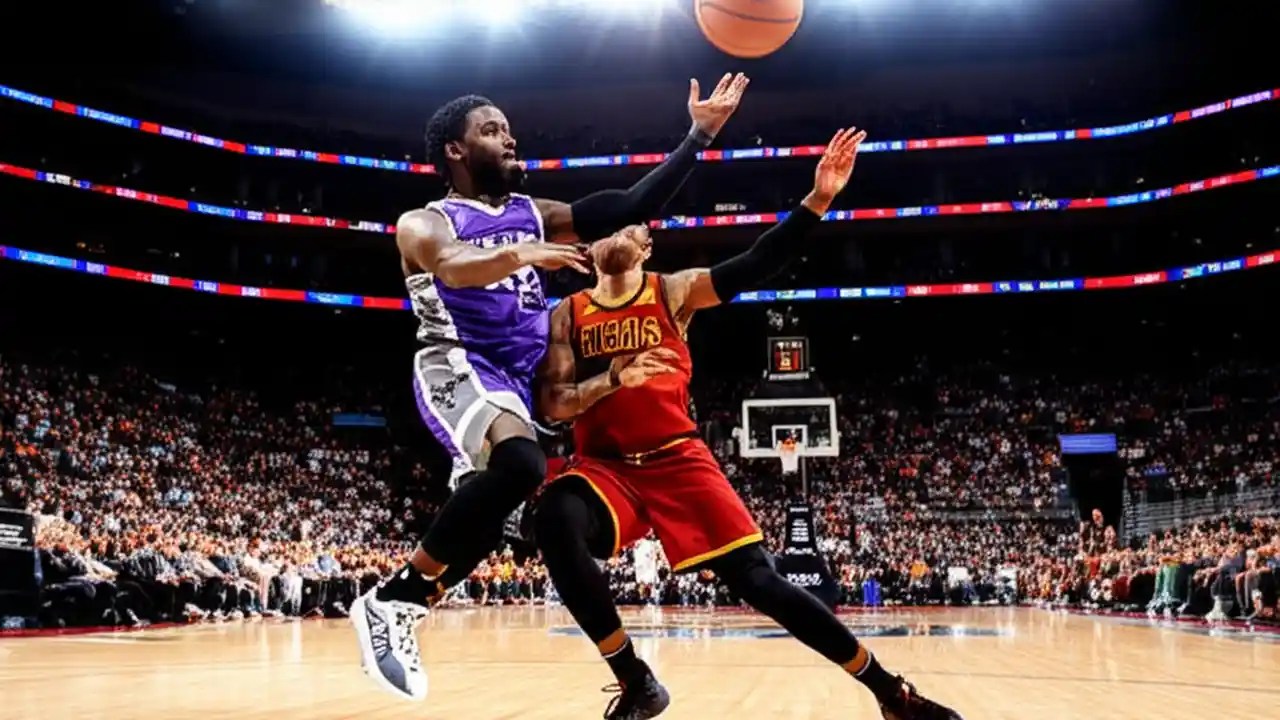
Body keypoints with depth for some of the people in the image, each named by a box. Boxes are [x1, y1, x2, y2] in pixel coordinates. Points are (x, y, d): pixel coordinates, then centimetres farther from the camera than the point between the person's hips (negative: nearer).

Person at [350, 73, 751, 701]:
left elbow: (631, 209, 14)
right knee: (519, 461, -34)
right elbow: (454, 269, -23)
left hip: (520, 377, 8)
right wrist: (521, 255, -44)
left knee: (485, 510, 8)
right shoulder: (423, 224, 2)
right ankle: (388, 602, -23)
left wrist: (698, 136, 8)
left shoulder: (533, 215, 20)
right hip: (458, 366, -8)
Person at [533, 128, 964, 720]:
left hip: (678, 460, -1)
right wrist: (613, 379, -20)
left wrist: (817, 201, -21)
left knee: (758, 581, -9)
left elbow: (755, 267, -8)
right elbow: (551, 404, -2)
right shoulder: (568, 314, 8)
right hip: (603, 465, 1)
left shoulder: (672, 292, 5)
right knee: (555, 519, -32)